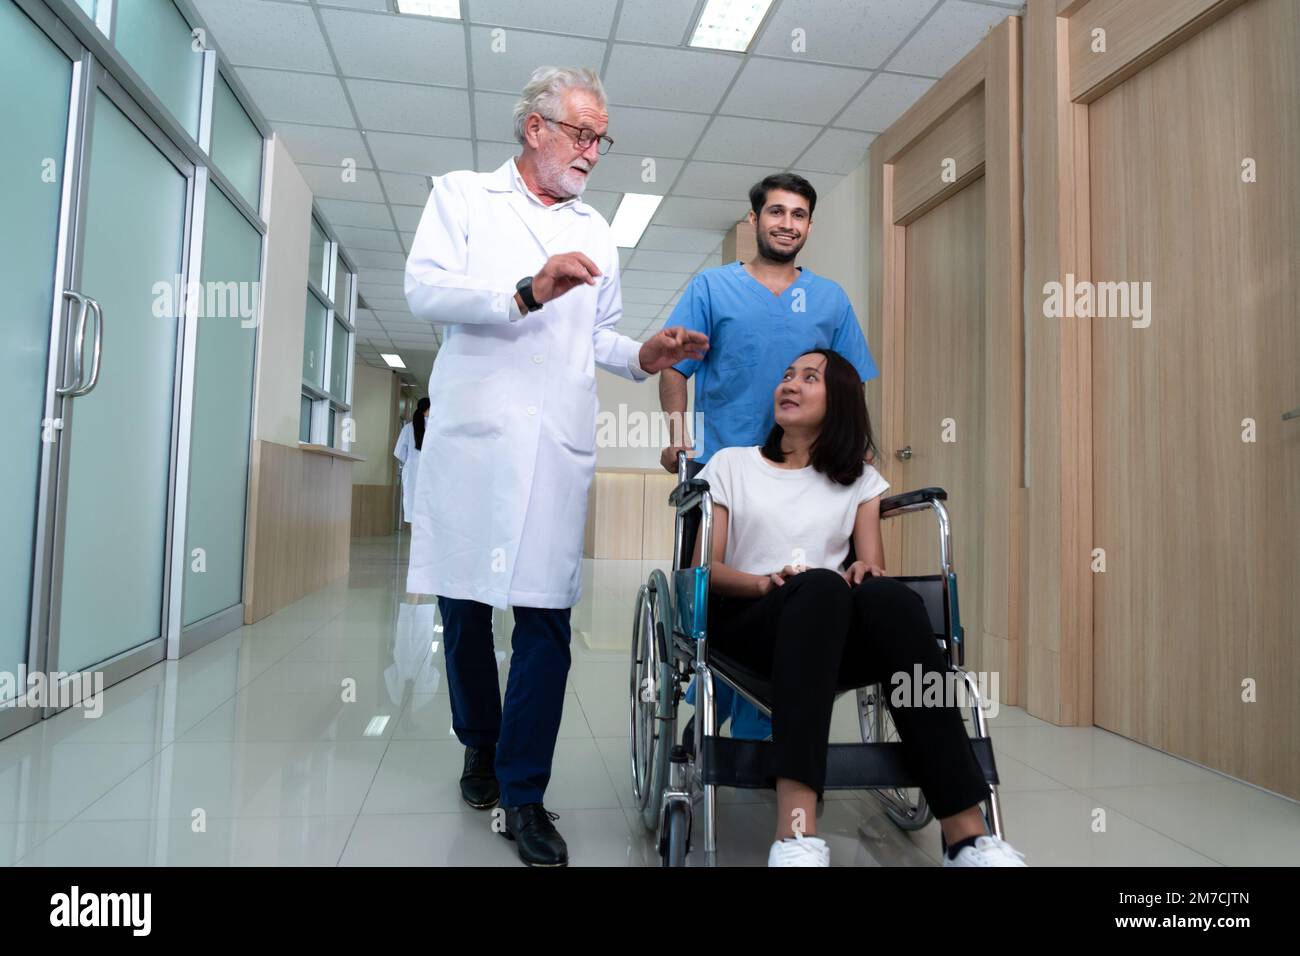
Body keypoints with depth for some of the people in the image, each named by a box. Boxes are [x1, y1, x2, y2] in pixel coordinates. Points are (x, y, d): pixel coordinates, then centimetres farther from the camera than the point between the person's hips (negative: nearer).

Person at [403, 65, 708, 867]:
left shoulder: (596, 232, 22)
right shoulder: (462, 195, 11)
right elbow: (425, 289, -4)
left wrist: (643, 357, 3)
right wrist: (526, 292, -17)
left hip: (559, 445, 2)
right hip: (473, 433, -2)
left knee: (547, 614, -4)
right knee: (465, 605, 7)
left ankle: (523, 794, 6)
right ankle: (481, 743, 30)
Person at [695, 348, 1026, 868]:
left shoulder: (860, 480, 20)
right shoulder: (731, 464, 15)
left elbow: (874, 568, 8)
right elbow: (705, 568, 4)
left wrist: (866, 573, -18)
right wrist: (767, 581, -16)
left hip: (840, 630, 2)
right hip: (748, 618, -1)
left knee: (891, 597, -34)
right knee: (819, 588, -37)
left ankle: (967, 833, -36)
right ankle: (797, 832, -49)